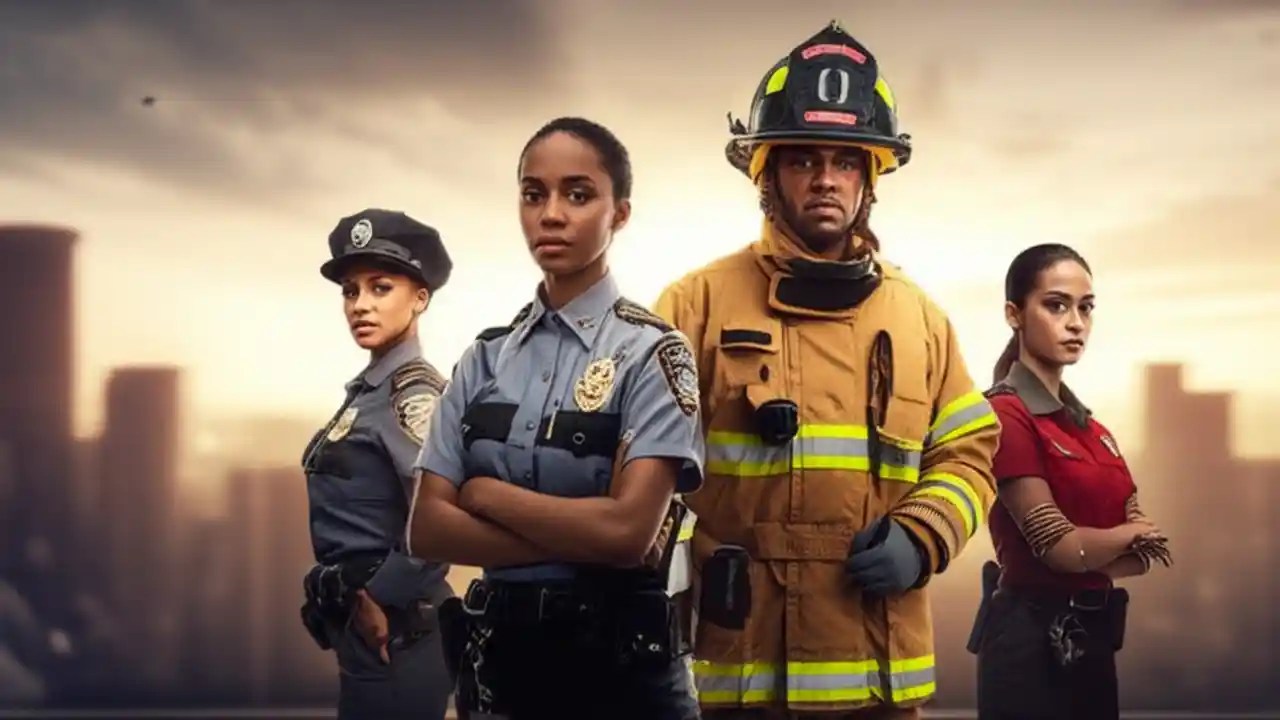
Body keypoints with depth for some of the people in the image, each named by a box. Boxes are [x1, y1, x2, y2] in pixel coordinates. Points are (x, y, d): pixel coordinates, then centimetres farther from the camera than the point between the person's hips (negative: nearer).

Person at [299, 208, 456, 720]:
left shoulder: (416, 392, -14)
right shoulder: (367, 390, 12)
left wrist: (380, 600, -17)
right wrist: (359, 603, 11)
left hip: (393, 631, -9)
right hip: (364, 626, 9)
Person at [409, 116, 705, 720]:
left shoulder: (651, 353, -8)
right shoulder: (487, 358, 5)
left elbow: (629, 529, -20)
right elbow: (430, 528, -3)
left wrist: (486, 494, -9)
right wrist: (579, 544, -15)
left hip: (618, 664, -4)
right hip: (498, 649, 4)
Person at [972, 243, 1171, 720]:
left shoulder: (1090, 427, 13)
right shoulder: (1004, 415, -12)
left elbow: (1143, 554, 6)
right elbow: (1061, 545, -17)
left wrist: (1088, 547, -13)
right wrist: (1129, 535, 1)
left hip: (1092, 637, 8)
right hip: (1032, 642, -8)